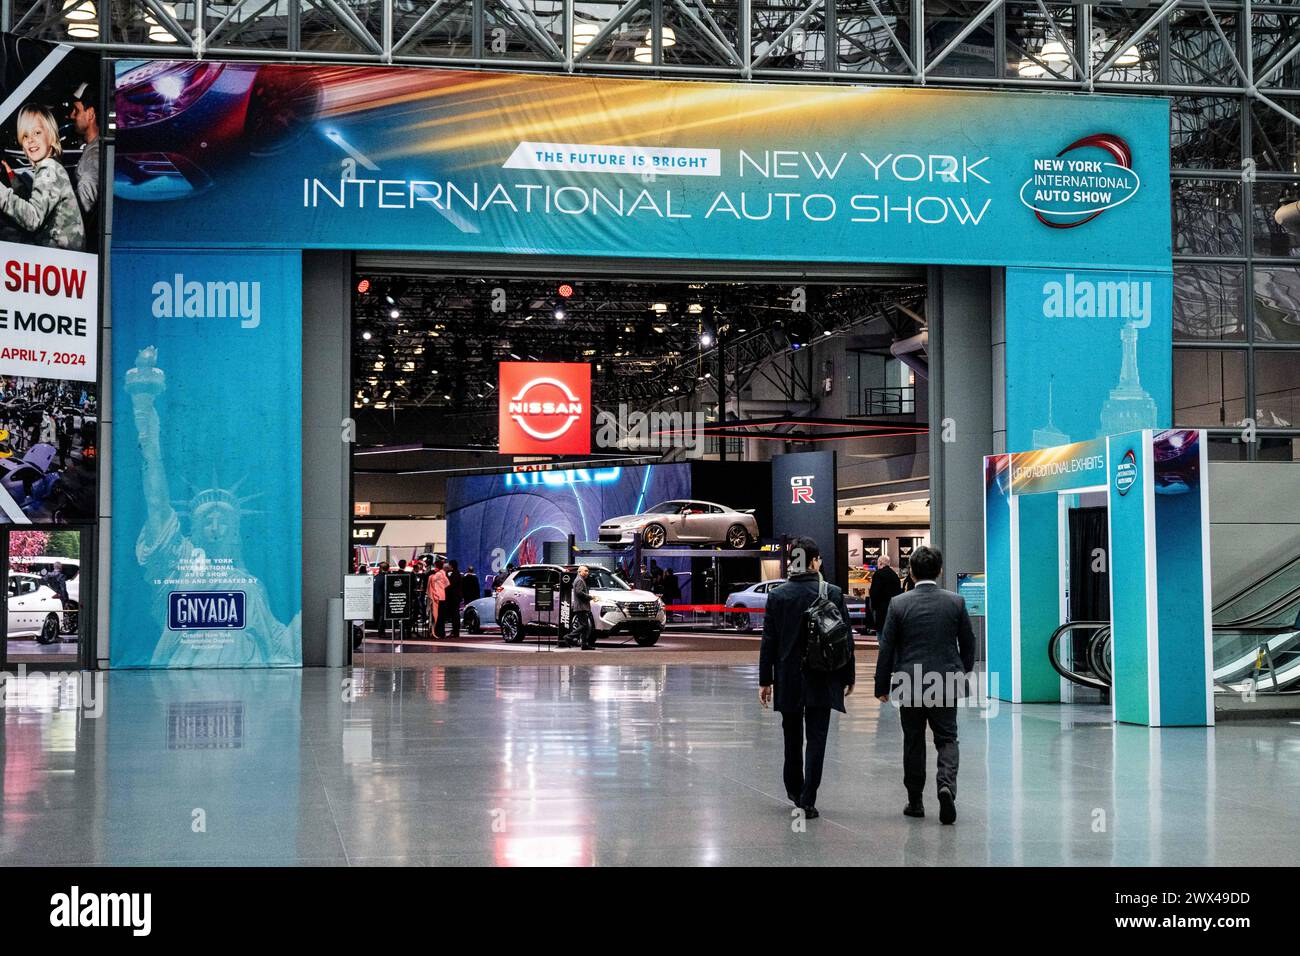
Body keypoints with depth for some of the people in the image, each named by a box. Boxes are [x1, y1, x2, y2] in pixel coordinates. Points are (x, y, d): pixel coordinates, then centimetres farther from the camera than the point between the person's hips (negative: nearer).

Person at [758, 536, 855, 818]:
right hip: (821, 680, -2)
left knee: (792, 738, 18)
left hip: (788, 679, 2)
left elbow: (768, 641, -1)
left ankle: (794, 790, 32)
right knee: (816, 739, 2)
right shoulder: (833, 594, -7)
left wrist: (765, 680, 5)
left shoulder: (777, 596, -3)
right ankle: (807, 800, -4)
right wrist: (848, 676, 6)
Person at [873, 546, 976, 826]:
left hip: (909, 684, 0)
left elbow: (887, 648, -4)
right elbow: (968, 643, 6)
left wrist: (882, 686, 5)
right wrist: (963, 673, 21)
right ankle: (946, 784, -18)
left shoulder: (899, 604, -7)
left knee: (913, 742, 10)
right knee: (947, 739, 7)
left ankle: (915, 801, 16)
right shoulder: (956, 602, -2)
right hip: (945, 684, 0)